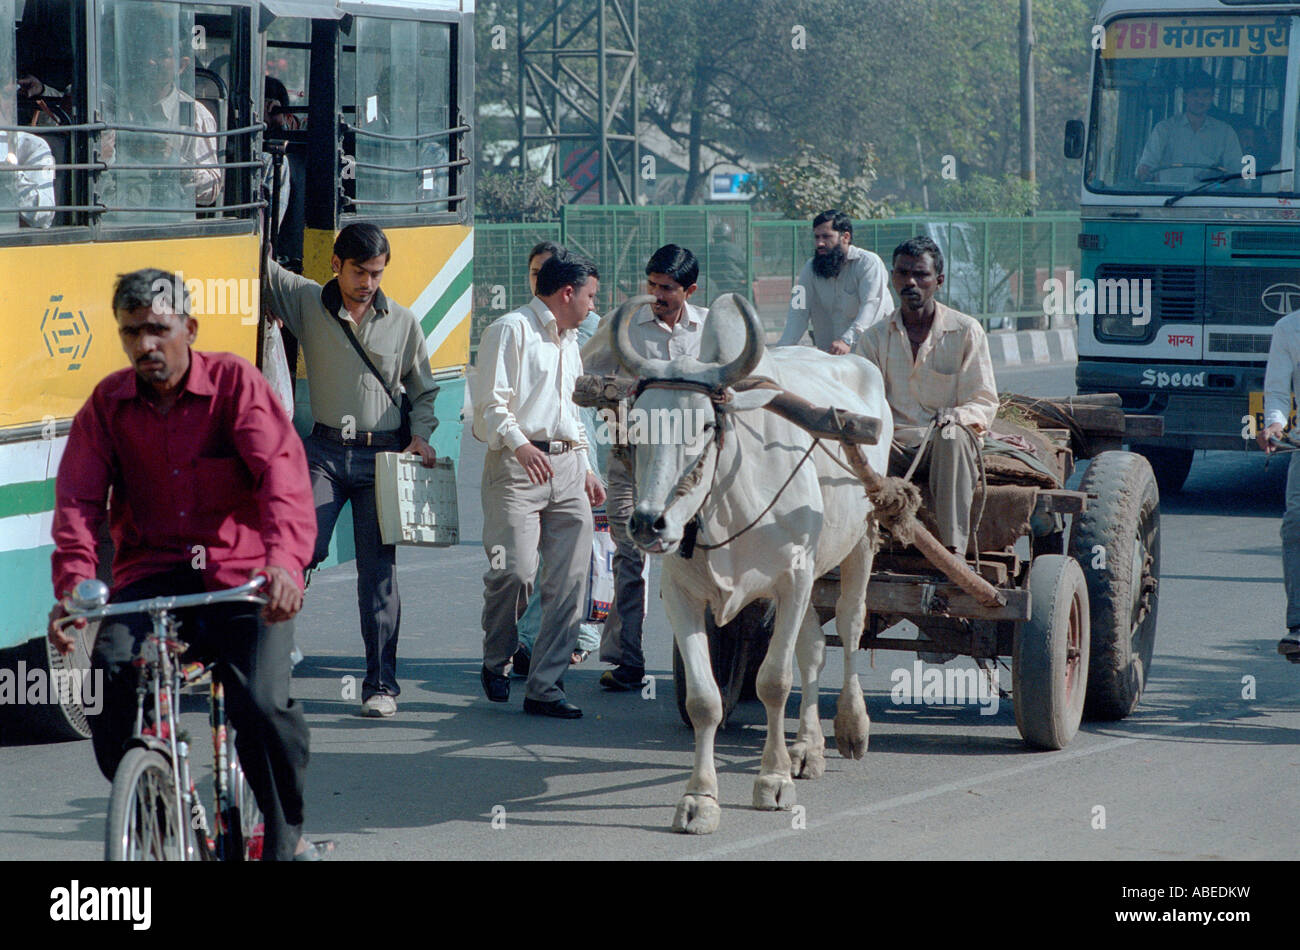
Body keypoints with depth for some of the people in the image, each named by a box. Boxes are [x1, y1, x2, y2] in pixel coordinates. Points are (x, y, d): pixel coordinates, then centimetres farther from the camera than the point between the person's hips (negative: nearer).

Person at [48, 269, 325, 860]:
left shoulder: (234, 382, -3)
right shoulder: (107, 404, 6)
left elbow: (282, 474, -16)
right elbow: (79, 499, -3)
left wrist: (285, 561, -35)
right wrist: (73, 584, -23)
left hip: (239, 576, -2)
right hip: (150, 575, 3)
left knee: (262, 703, -23)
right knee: (108, 677, -25)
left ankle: (287, 840, 3)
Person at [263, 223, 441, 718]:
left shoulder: (403, 323, 8)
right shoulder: (307, 303, 5)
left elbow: (423, 391, 17)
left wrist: (421, 436, 3)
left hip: (382, 455, 1)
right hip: (326, 449, -1)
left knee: (379, 568, 1)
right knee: (305, 547, -19)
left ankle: (381, 684, 6)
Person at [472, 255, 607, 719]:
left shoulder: (569, 341, 26)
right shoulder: (511, 329, -2)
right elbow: (490, 402, -11)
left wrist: (585, 469, 27)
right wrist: (520, 444, -25)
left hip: (567, 466, 8)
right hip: (517, 466, -8)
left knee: (570, 580, -2)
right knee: (516, 569, -18)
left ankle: (545, 686, 1)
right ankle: (495, 662, 7)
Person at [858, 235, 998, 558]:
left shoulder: (966, 331, 2)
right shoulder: (876, 337, 10)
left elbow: (984, 403, 1)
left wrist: (955, 416, -23)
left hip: (946, 446, -1)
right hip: (895, 447, 2)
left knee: (952, 435, -38)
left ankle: (953, 550, -42)